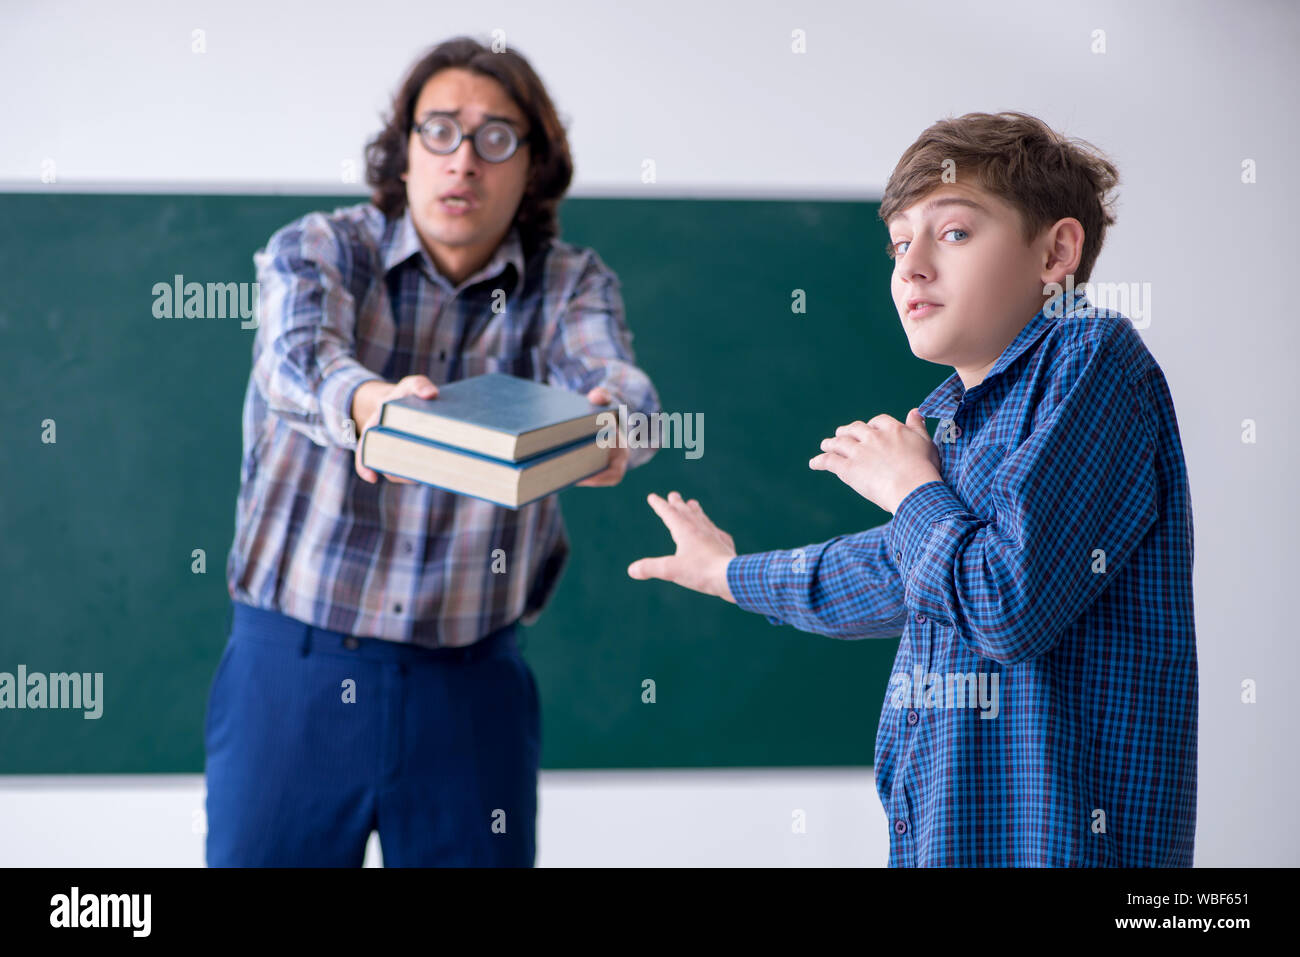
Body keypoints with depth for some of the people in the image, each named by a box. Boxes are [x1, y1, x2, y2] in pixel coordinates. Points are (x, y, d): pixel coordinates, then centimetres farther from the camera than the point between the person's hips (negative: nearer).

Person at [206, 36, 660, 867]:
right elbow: (298, 355, -24)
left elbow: (610, 373, -19)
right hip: (295, 666, -1)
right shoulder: (318, 250, -2)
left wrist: (609, 425, -45)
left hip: (470, 683, 1)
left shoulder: (569, 282, 2)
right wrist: (364, 402, -48)